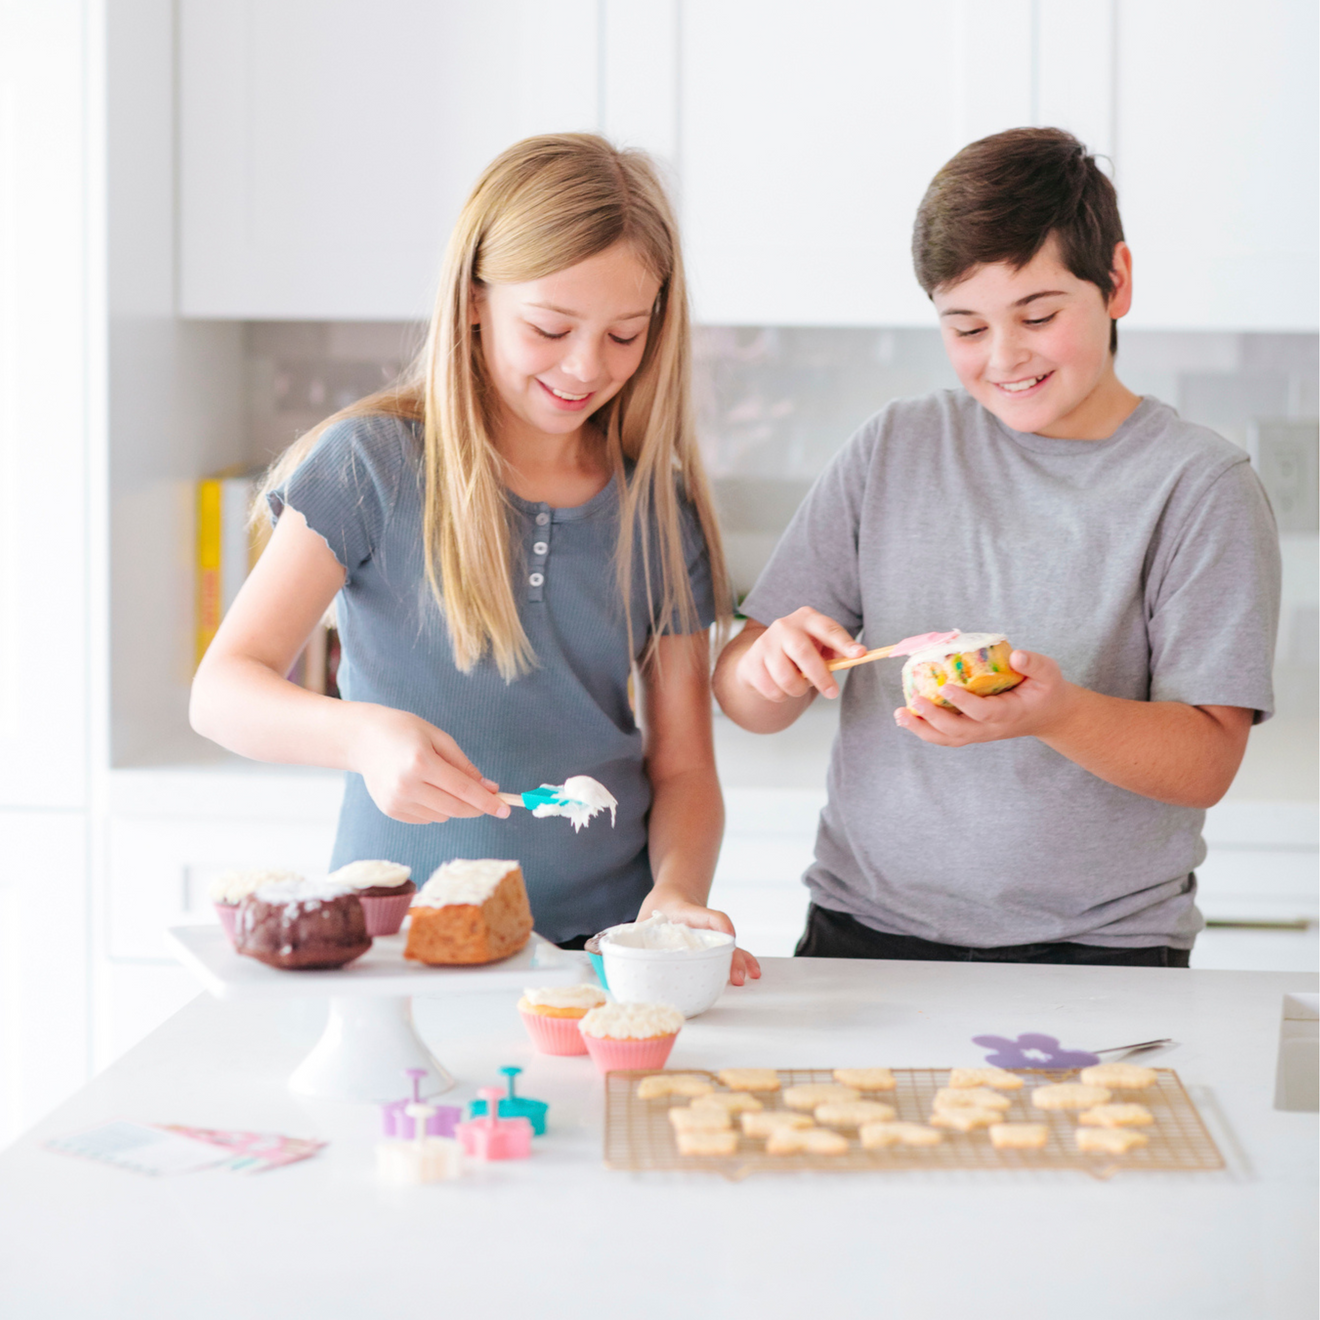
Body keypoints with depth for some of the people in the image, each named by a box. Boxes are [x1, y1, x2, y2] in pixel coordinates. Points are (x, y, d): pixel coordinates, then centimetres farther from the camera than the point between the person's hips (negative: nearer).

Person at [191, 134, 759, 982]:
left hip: (603, 945, 2)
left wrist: (678, 893, -13)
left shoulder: (661, 508, 8)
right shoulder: (374, 466, -2)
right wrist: (363, 736, -27)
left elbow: (682, 767, 8)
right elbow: (223, 689, -7)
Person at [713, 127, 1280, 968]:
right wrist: (772, 666, -13)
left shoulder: (1203, 485, 0)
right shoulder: (895, 449, 10)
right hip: (865, 931, 2)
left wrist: (1056, 712, -24)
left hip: (1100, 947, -2)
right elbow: (743, 696, 10)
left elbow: (1207, 763, -6)